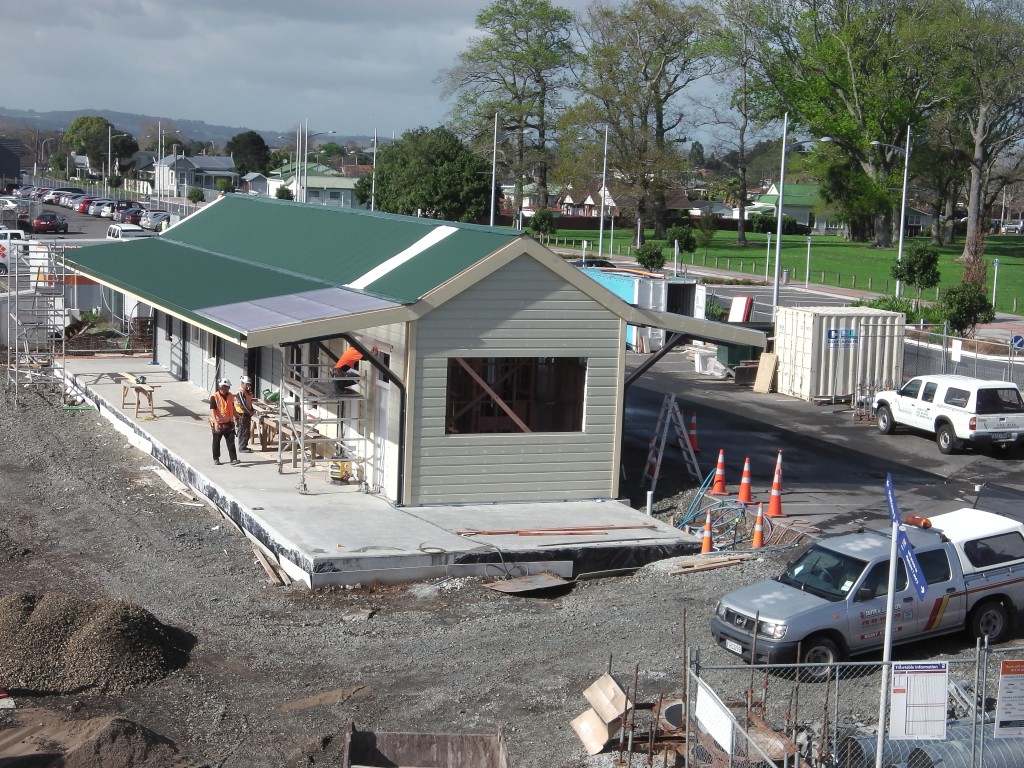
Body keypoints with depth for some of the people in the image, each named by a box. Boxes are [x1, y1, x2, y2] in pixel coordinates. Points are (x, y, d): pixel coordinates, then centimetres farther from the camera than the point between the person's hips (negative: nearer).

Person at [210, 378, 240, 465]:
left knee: (231, 442, -3)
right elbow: (212, 410, -22)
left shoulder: (230, 396, 5)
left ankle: (233, 458, -5)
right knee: (216, 442, 11)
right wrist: (215, 423, -33)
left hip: (229, 423, 4)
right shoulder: (214, 397, -14)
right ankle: (216, 458, 25)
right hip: (218, 424, -4)